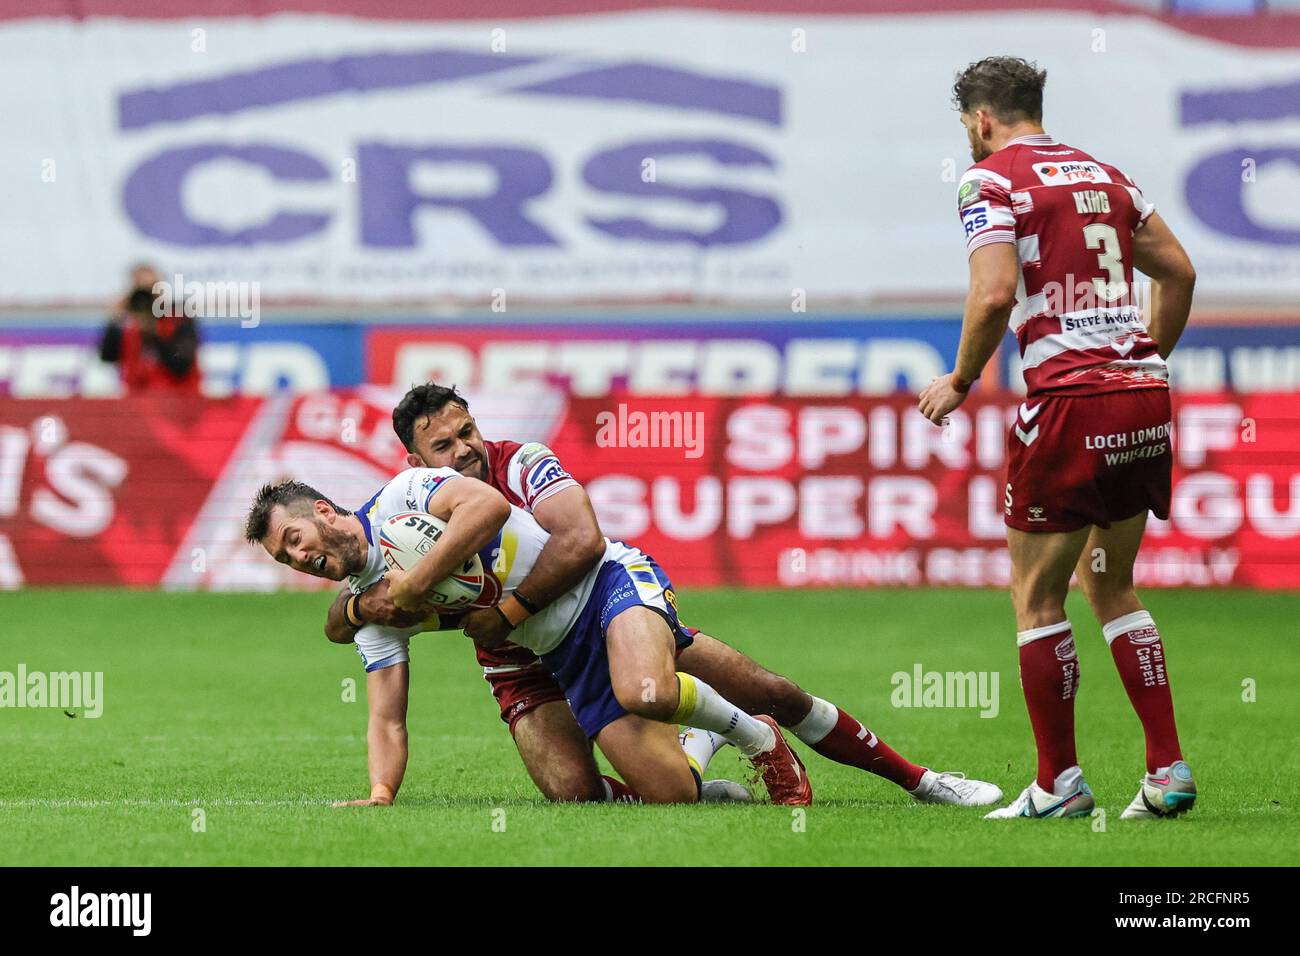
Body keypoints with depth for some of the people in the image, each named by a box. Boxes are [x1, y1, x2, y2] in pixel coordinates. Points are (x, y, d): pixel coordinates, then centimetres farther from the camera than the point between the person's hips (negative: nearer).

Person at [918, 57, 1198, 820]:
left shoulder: (991, 179, -3)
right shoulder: (1102, 174, 17)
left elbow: (995, 293, -16)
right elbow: (1179, 270, 18)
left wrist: (960, 382, -3)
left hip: (1072, 399, -7)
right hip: (1144, 398, 7)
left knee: (1037, 596, 4)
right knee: (1112, 585, 17)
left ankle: (1059, 783, 5)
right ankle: (1169, 771, 11)